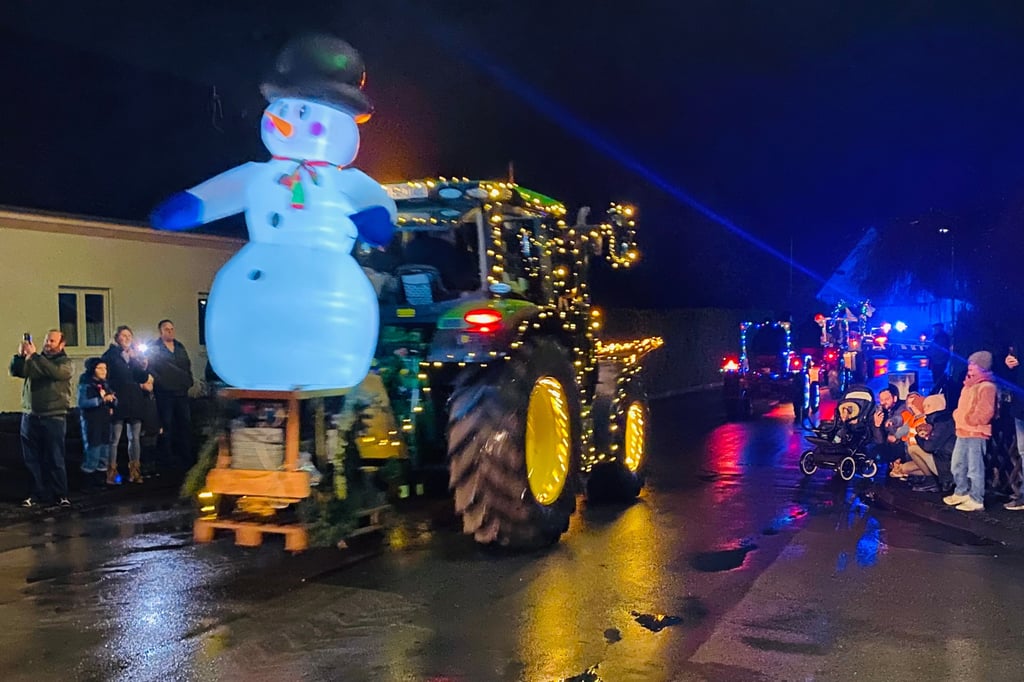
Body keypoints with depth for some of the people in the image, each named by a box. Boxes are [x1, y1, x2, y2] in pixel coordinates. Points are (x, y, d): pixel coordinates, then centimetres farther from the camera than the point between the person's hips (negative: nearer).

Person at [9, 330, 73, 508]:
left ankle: (60, 495, 4)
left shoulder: (65, 362, 2)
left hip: (54, 418, -4)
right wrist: (20, 355, -13)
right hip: (30, 416, 4)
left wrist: (34, 355, -21)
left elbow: (55, 372, -19)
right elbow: (15, 371, 3)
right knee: (32, 459, 4)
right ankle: (39, 494, 11)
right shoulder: (34, 360, 14)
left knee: (55, 459, -2)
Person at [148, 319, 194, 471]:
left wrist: (188, 381, 10)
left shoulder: (180, 348, 16)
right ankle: (169, 459, 7)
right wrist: (159, 382, -15)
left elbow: (188, 366, 20)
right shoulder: (154, 349, -2)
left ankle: (186, 457, 15)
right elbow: (150, 369, -7)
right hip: (165, 394, -5)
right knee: (167, 427, 0)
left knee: (185, 424, 6)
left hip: (181, 392, 5)